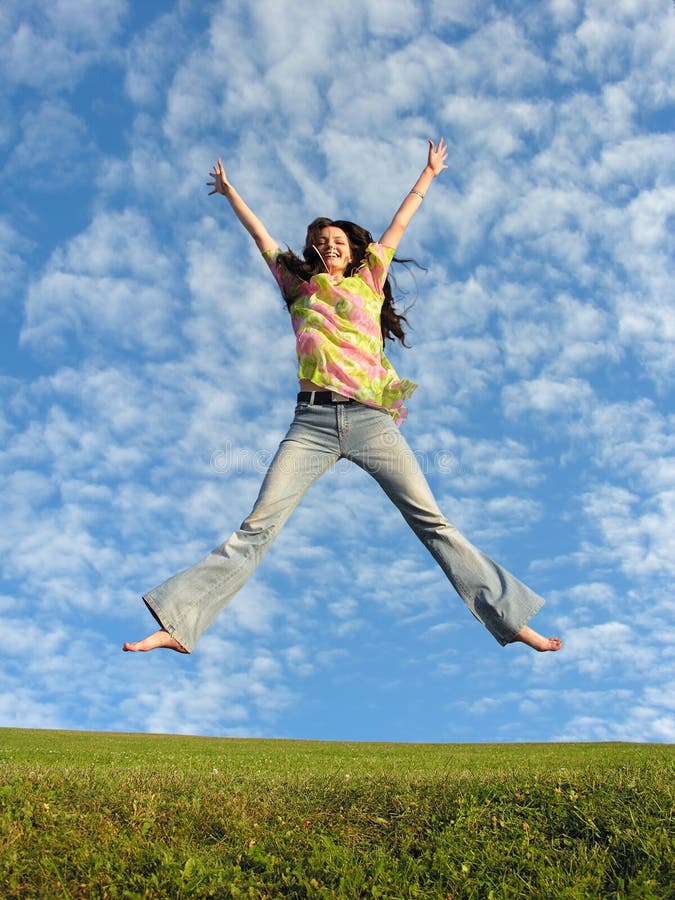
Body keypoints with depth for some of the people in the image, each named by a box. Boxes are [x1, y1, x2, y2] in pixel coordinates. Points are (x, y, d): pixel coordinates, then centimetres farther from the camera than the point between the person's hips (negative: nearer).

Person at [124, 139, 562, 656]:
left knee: (433, 522, -5)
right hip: (313, 420, 0)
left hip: (370, 419, 0)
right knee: (257, 527, -9)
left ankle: (513, 619, -2)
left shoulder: (368, 283, 21)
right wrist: (229, 191, 42)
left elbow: (398, 226, 30)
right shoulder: (300, 288, 22)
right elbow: (260, 235, 32)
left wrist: (429, 175, 39)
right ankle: (178, 625, -10)